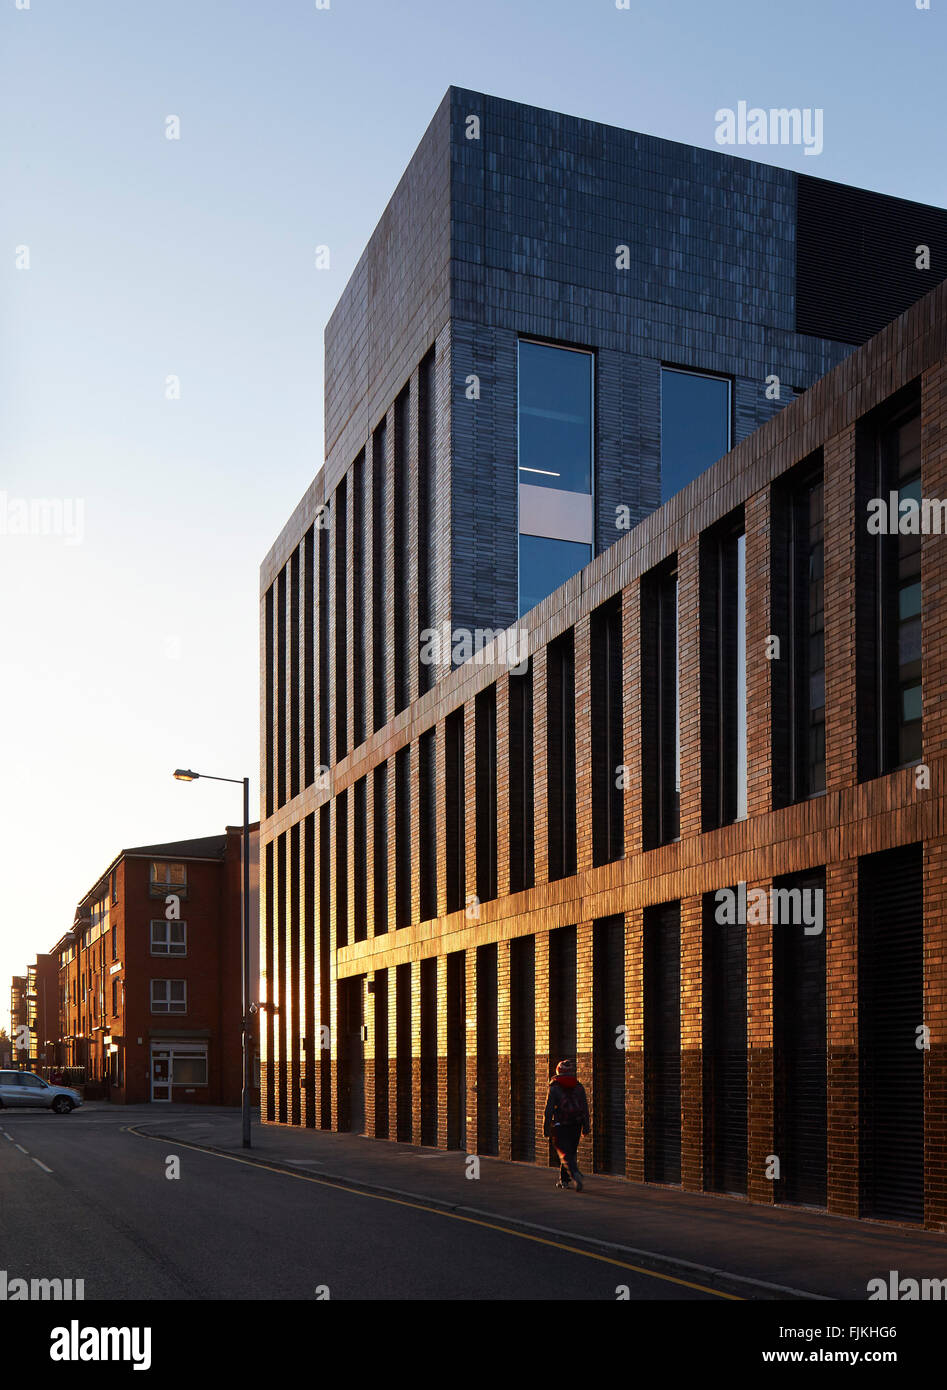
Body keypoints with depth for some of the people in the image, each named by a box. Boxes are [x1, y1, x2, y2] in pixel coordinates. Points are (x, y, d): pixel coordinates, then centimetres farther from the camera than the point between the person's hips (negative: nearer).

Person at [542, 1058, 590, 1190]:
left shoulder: (554, 1088, -6)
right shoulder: (579, 1087, 5)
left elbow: (549, 1110, -8)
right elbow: (585, 1108, 5)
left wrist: (546, 1128, -4)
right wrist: (586, 1126, 9)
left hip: (560, 1126, -4)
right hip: (576, 1125, 4)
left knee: (565, 1154, -4)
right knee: (571, 1152, 16)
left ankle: (575, 1174, -28)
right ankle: (564, 1180, 23)